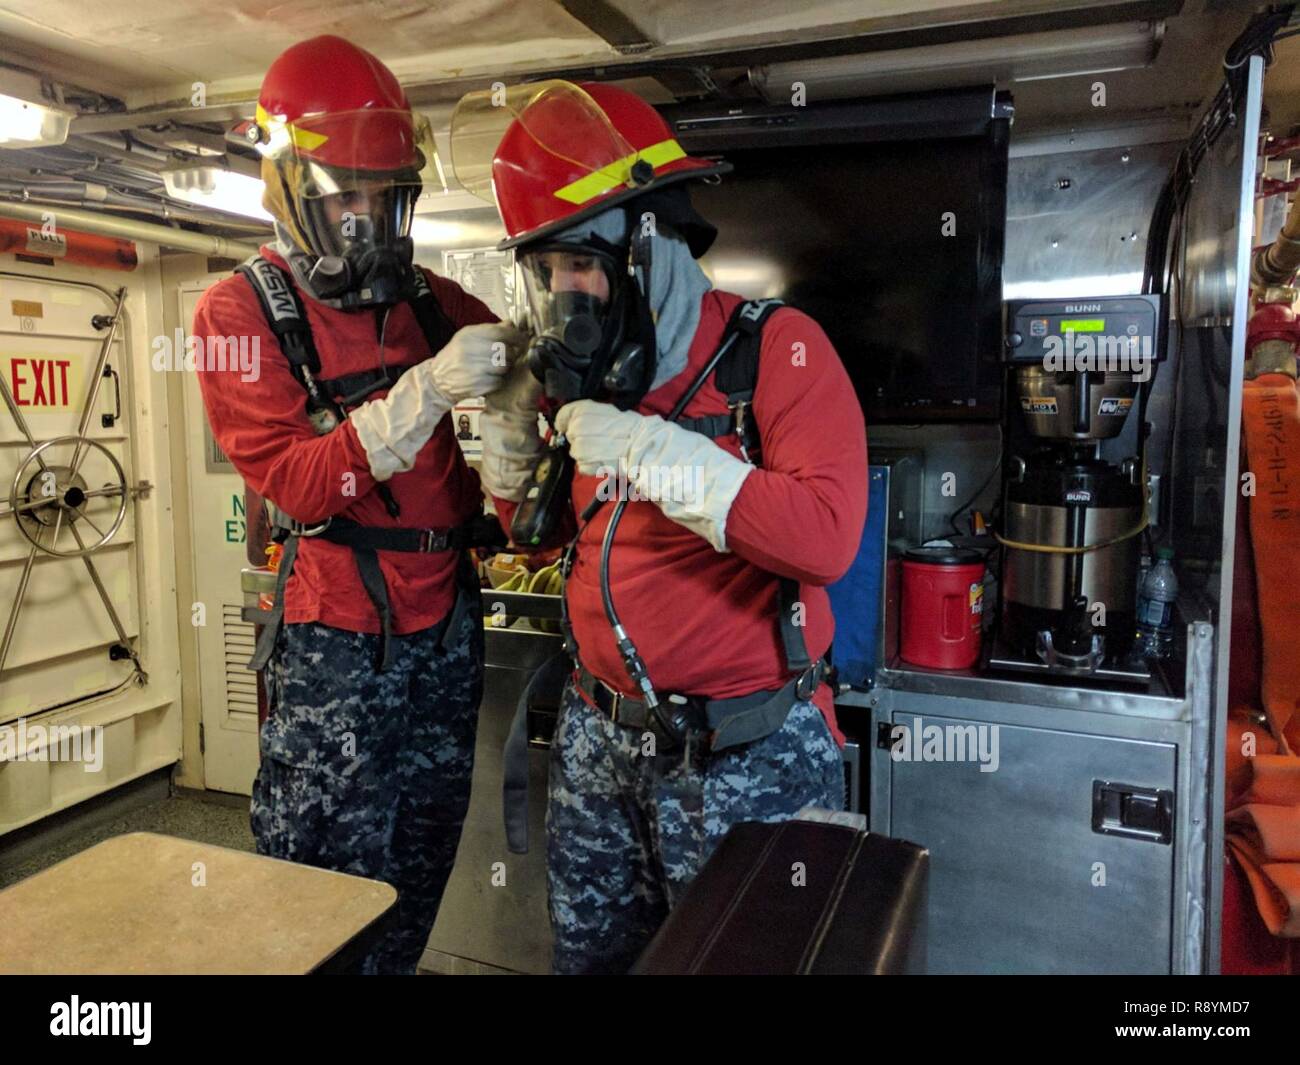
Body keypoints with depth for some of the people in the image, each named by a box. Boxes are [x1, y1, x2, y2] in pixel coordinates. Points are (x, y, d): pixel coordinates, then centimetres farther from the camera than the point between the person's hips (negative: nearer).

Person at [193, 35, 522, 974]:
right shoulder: (240, 313, -4)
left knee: (423, 862, 15)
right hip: (336, 643, -4)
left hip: (447, 622, 5)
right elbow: (294, 481, -15)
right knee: (336, 875, 4)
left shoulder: (431, 299, 6)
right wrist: (426, 391, -26)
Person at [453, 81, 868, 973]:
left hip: (746, 754, -6)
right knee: (590, 954, 21)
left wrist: (646, 447, -25)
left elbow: (827, 537, -26)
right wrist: (510, 419, -1)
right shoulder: (586, 370, 6)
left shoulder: (775, 348, -12)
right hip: (598, 736, 6)